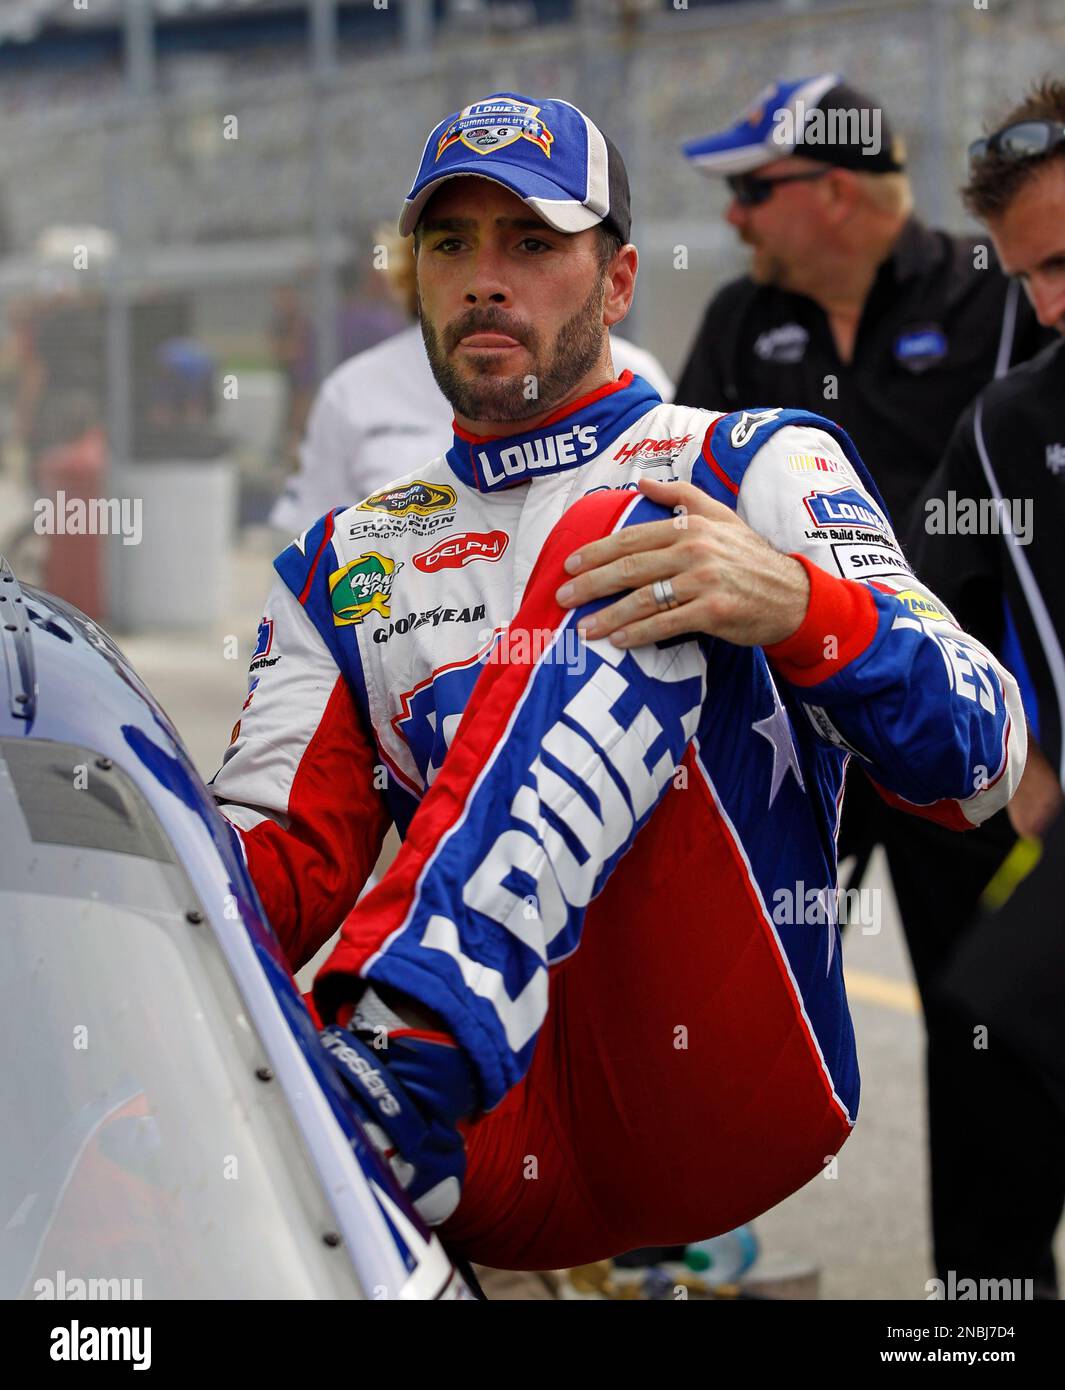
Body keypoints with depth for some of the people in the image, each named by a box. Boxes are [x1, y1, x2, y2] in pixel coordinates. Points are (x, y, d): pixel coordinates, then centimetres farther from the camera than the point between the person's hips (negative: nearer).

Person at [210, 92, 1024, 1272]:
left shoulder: (753, 466, 13)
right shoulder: (346, 558, 24)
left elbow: (977, 764, -1)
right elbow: (284, 872, 12)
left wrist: (795, 604, -22)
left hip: (723, 1098, -2)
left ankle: (407, 1053, -38)